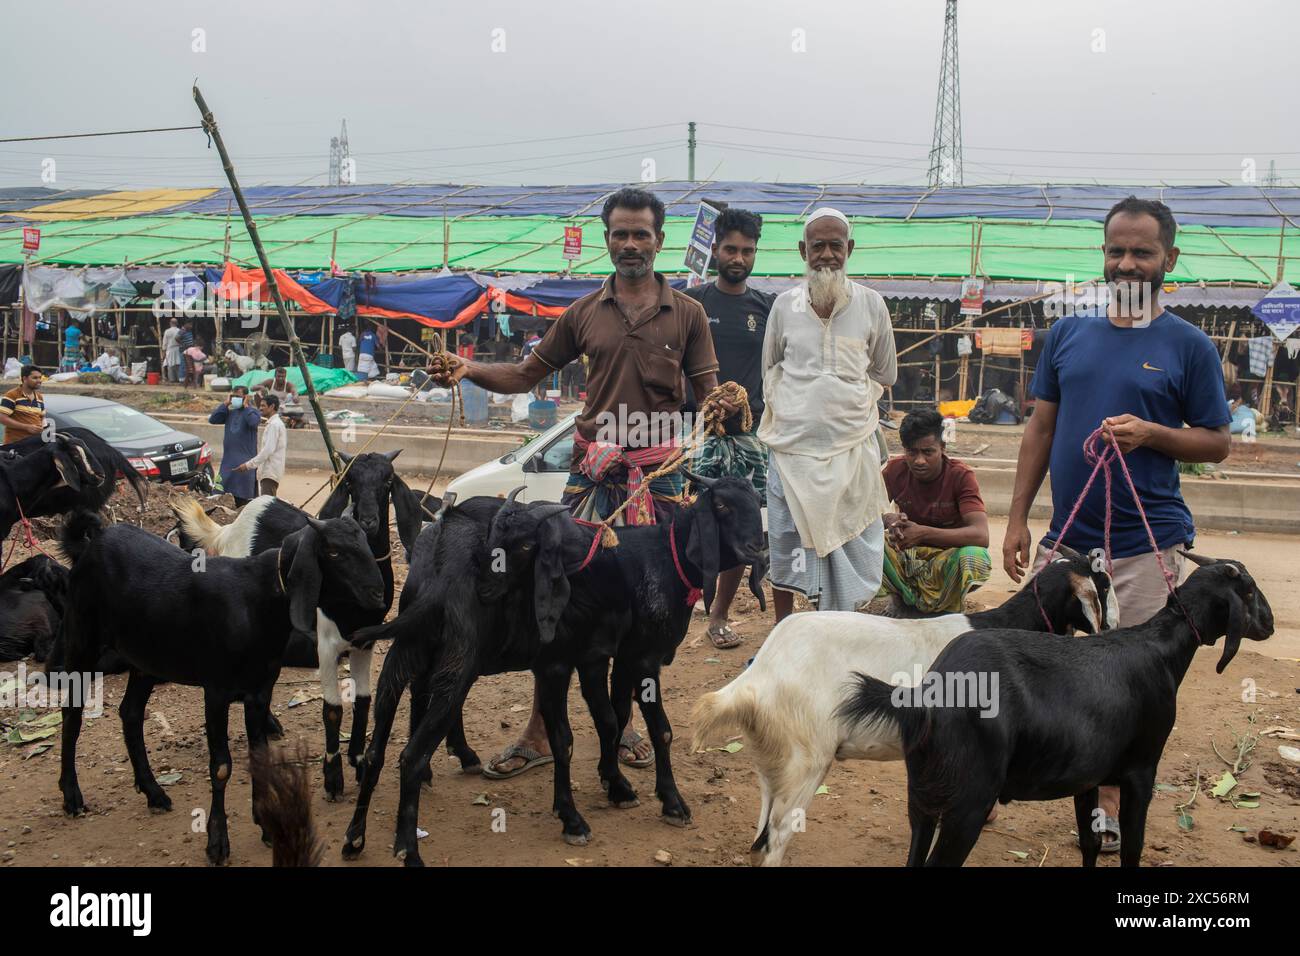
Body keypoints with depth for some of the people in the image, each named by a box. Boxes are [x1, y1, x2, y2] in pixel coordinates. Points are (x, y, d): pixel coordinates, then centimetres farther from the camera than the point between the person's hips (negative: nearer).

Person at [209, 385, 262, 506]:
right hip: (229, 459, 6)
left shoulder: (252, 411, -3)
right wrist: (225, 404, 1)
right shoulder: (229, 412, 13)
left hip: (245, 459, -6)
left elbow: (254, 422, -25)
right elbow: (212, 419, 3)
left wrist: (246, 406, -13)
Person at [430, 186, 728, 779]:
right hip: (593, 472, 0)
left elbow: (707, 392, 5)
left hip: (658, 474, 0)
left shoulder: (686, 314, 6)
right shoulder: (583, 313, 8)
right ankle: (538, 734, 9)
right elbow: (527, 374, 11)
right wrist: (470, 369, -5)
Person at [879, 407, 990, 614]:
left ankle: (946, 610, -6)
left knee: (975, 557, -37)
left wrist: (923, 533, -40)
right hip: (906, 552, 2)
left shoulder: (961, 476, -18)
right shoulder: (895, 469, -8)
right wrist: (889, 520, -32)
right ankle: (902, 599, -5)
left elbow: (981, 535, -30)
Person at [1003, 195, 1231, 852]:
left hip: (1145, 547, -3)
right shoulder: (1067, 334, 7)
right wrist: (1017, 519, 5)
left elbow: (1218, 444, 2)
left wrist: (1152, 434, -17)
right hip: (1065, 538, 3)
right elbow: (1040, 429, 10)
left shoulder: (1189, 346, -1)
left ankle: (1110, 805, 22)